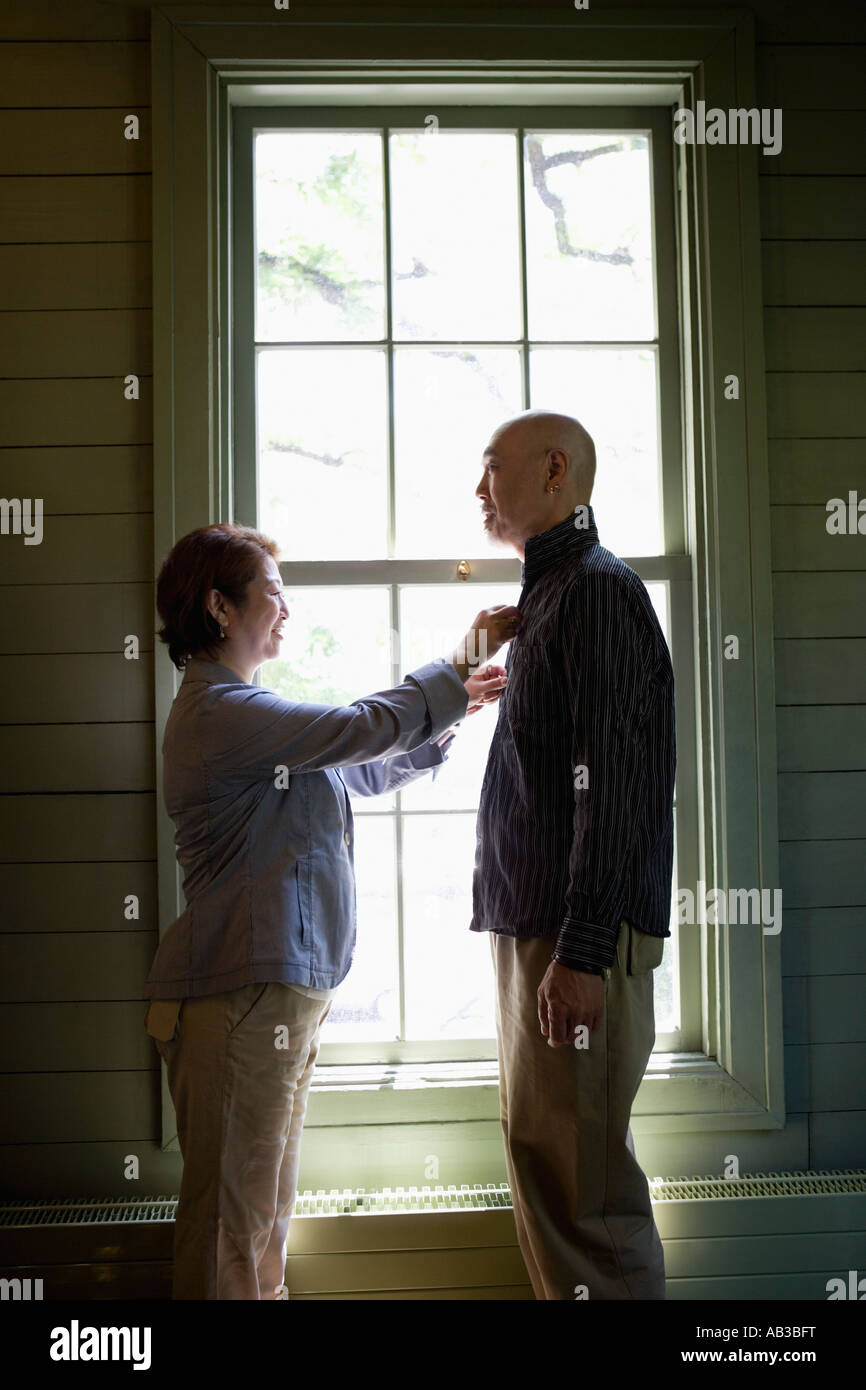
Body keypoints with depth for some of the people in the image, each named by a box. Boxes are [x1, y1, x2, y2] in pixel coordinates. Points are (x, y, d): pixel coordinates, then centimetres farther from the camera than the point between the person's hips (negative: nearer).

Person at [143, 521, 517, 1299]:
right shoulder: (218, 711, -14)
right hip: (242, 993, -11)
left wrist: (456, 707, 15)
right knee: (232, 1214, -3)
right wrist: (463, 664, -4)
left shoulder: (242, 712, 20)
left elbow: (367, 772, 24)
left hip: (284, 990, 11)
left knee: (267, 1211, 16)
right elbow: (365, 730, -17)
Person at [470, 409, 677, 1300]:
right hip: (533, 928, 10)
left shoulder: (597, 590, -10)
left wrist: (579, 951, -23)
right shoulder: (548, 599, 20)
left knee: (576, 1178, -7)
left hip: (579, 940, -10)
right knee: (541, 1157, 15)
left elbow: (611, 785, -19)